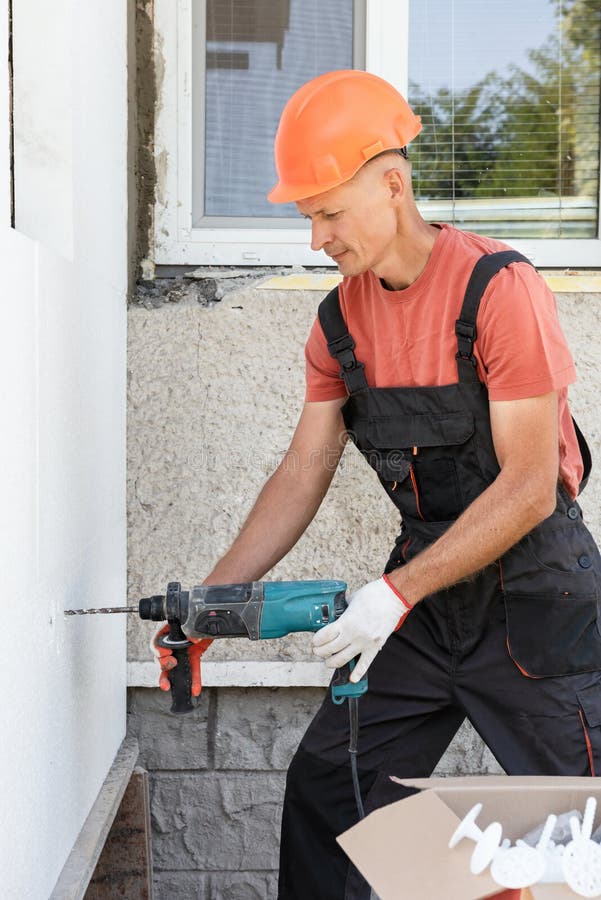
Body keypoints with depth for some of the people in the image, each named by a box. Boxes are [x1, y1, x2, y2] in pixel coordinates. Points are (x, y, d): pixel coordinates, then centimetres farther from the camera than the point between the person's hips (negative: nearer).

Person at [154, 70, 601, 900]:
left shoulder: (497, 289, -18)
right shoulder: (342, 318, 3)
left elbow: (529, 489, -20)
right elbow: (302, 476, 5)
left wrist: (398, 592, -22)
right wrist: (209, 601, -2)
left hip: (532, 590, -6)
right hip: (427, 587, 6)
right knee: (323, 788, 9)